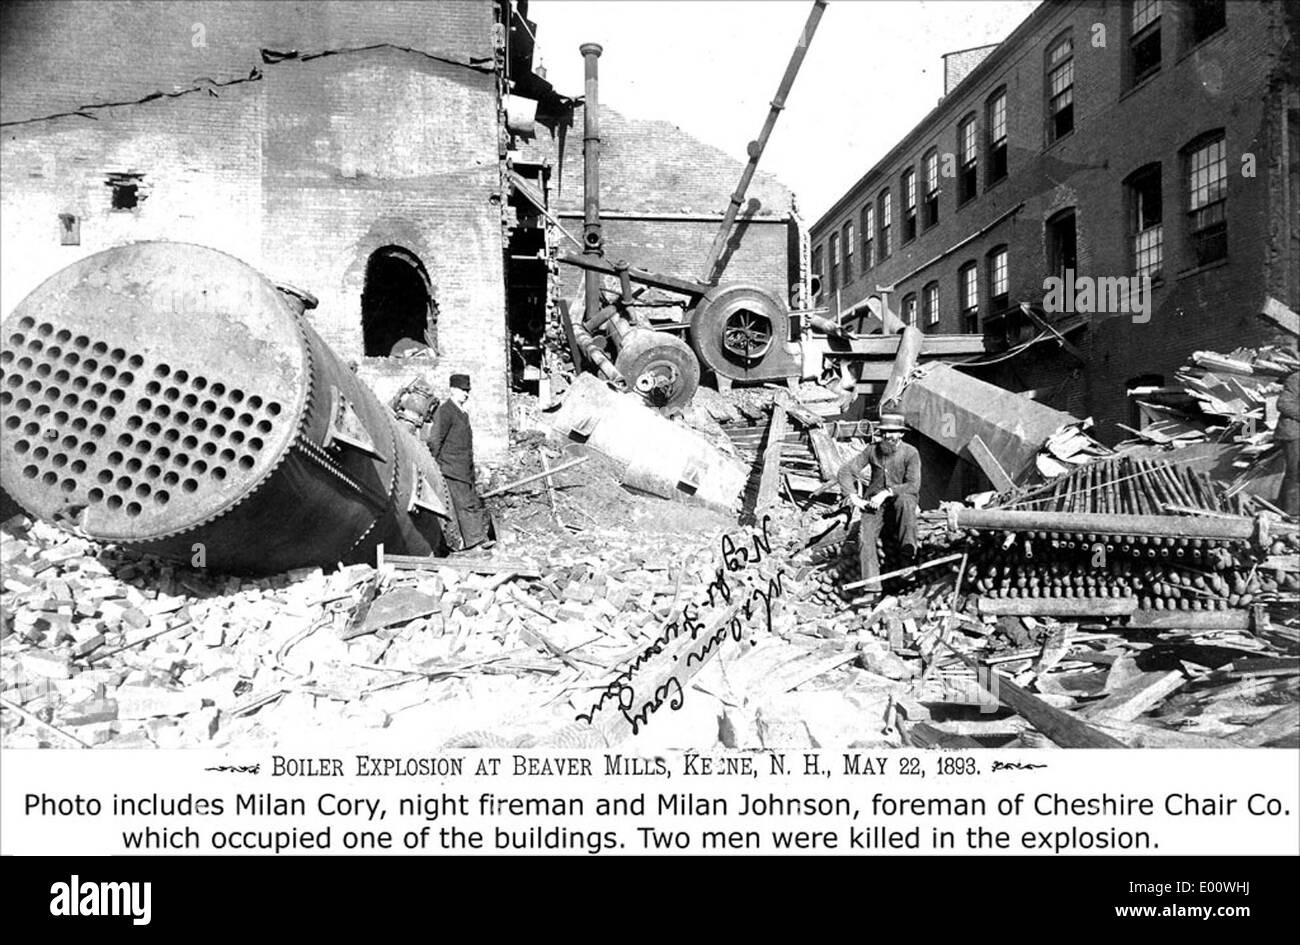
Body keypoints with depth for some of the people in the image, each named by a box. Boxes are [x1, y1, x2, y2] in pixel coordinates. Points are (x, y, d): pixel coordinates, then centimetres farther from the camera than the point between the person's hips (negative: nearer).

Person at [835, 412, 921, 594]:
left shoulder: (910, 453, -4)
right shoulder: (872, 450, 5)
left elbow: (913, 486, -13)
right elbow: (845, 471, 6)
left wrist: (886, 493, -24)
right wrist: (853, 496, -9)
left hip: (899, 504, -2)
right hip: (874, 504, 2)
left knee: (905, 500, -38)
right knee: (865, 535, -25)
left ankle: (909, 554, -36)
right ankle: (872, 587, -29)